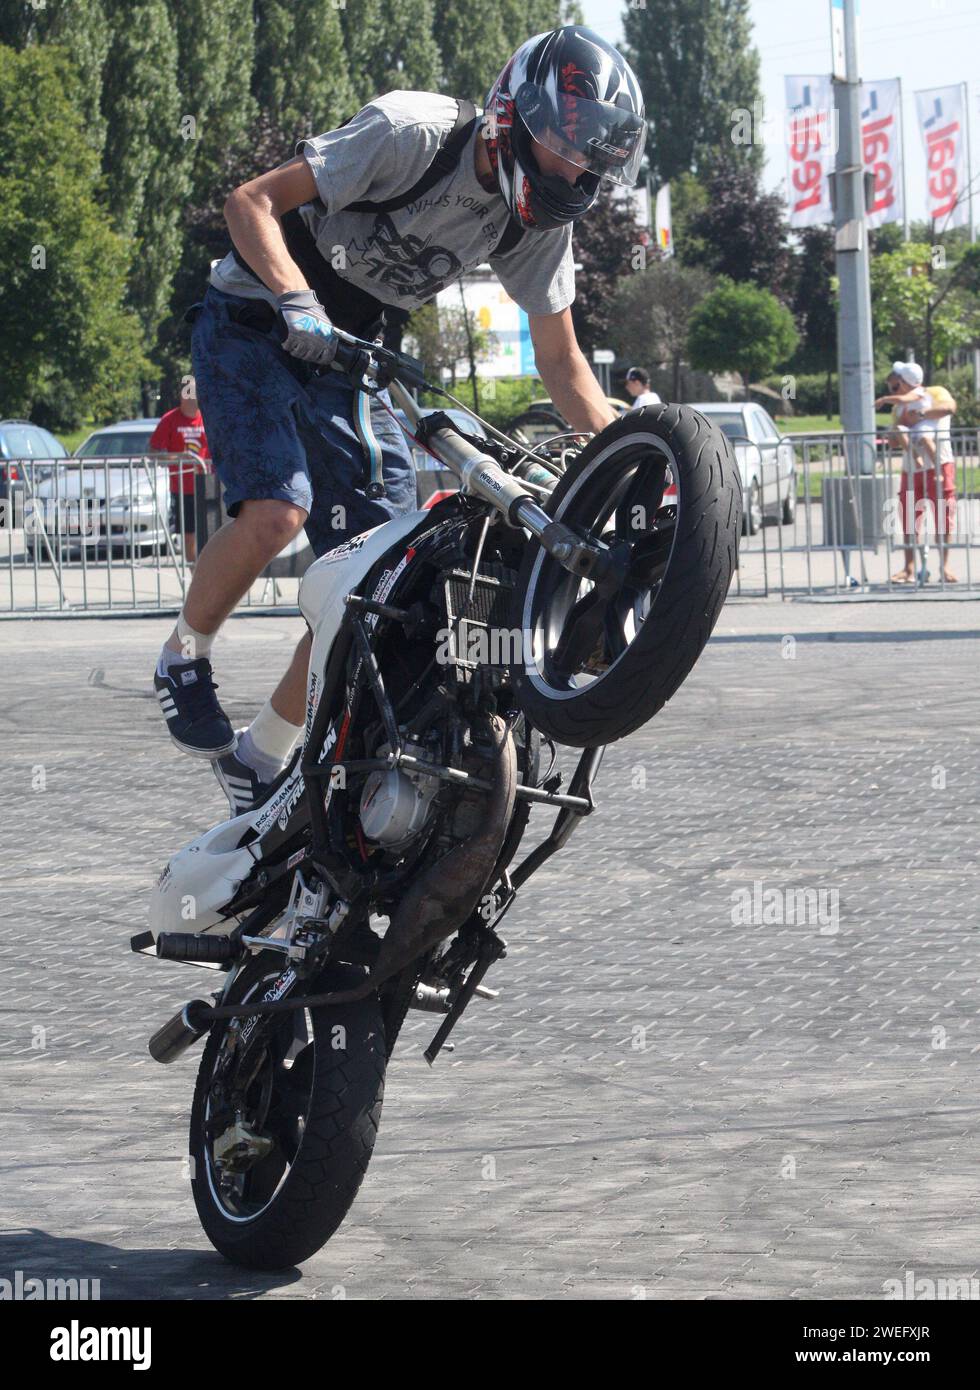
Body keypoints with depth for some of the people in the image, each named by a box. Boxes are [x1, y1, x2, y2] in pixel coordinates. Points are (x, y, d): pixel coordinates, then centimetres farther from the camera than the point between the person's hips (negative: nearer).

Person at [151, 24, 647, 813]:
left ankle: (263, 756, 9)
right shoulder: (412, 134, -24)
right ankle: (185, 658, -2)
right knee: (277, 509, -29)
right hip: (251, 325, -6)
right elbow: (253, 202, -25)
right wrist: (297, 300, -41)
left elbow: (562, 362, 5)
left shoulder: (539, 223, -4)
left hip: (346, 359, 6)